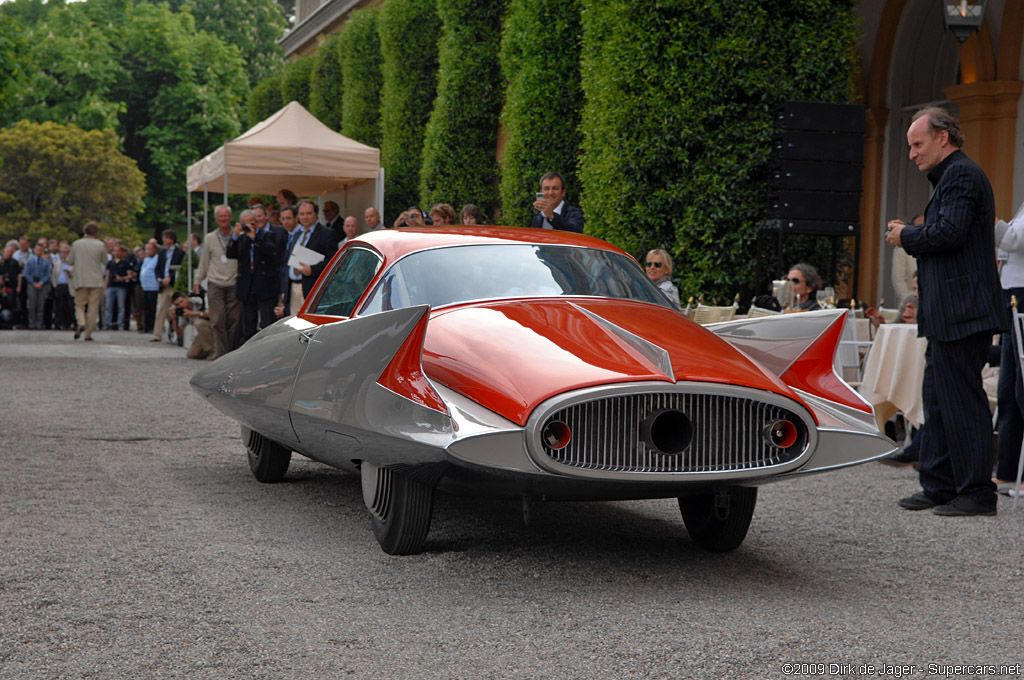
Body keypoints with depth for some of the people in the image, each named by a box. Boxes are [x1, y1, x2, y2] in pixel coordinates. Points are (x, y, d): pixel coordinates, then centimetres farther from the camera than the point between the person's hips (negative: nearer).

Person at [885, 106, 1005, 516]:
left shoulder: (961, 175, -11)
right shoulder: (951, 177, 21)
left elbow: (949, 233, -23)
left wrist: (906, 236, -8)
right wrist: (911, 237, 8)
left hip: (962, 311, -11)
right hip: (947, 314, 11)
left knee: (962, 401, -7)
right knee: (938, 400, 14)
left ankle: (977, 493, -3)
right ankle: (939, 486, 20)